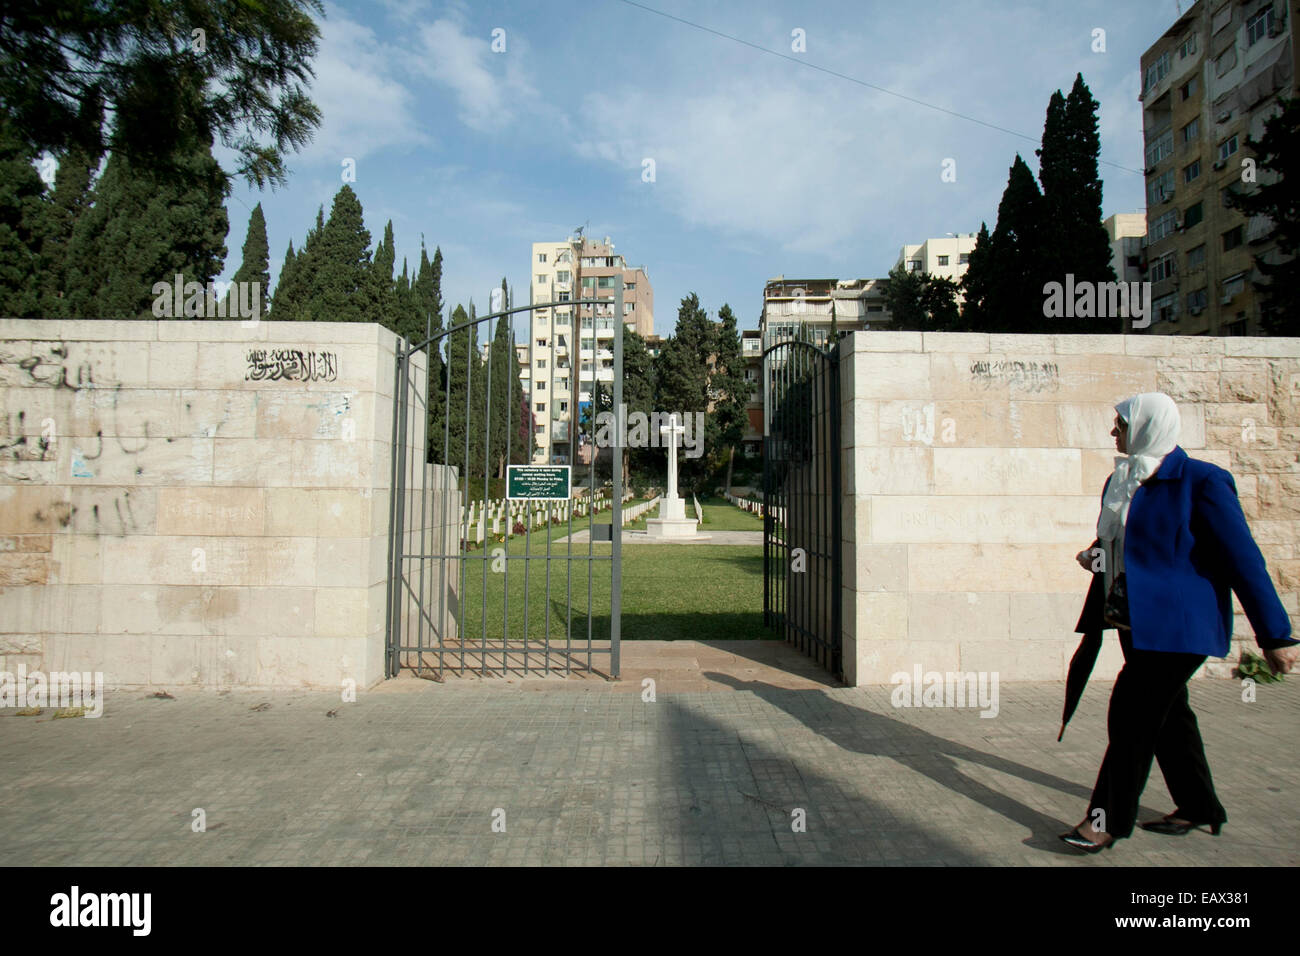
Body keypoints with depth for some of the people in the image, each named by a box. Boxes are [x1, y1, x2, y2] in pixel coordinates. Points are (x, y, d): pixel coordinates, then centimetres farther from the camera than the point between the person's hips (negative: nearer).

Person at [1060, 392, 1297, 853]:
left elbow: (1243, 558, -13)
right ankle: (1198, 807, 33)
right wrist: (1098, 556, 2)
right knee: (1166, 712, 17)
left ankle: (1110, 820, 4)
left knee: (1132, 714, -7)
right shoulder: (1120, 482, 10)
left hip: (1175, 624, -8)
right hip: (1136, 621, 8)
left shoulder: (1200, 482, -13)